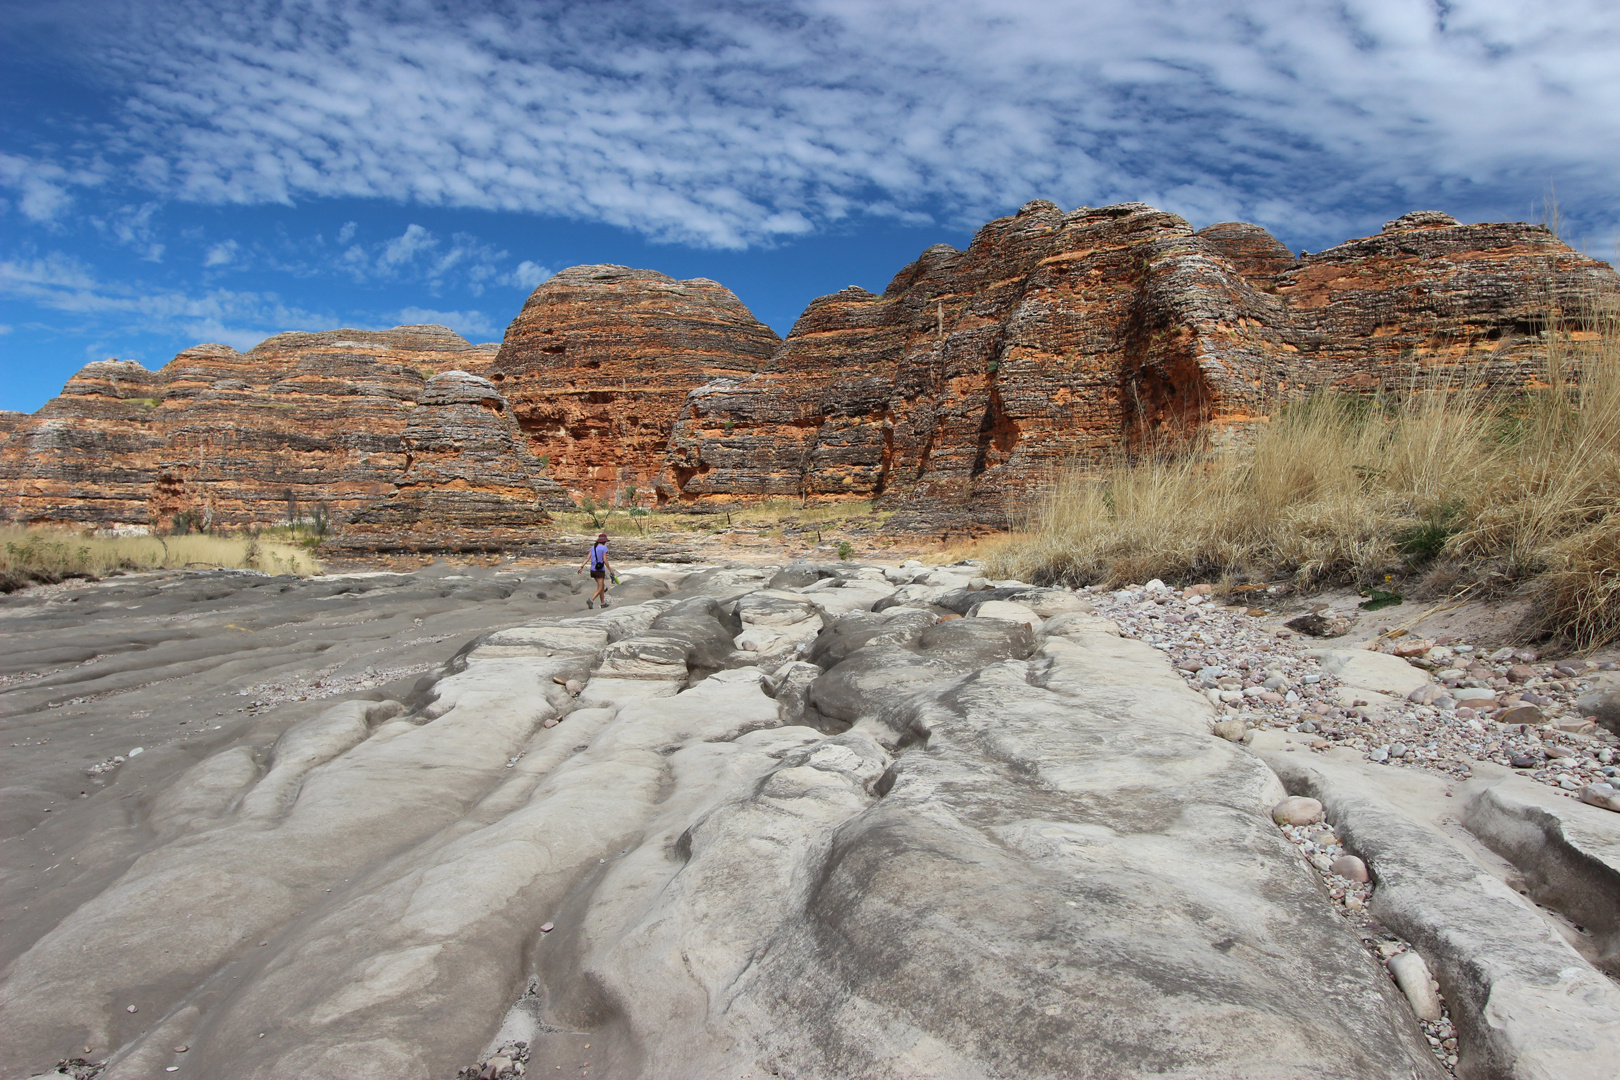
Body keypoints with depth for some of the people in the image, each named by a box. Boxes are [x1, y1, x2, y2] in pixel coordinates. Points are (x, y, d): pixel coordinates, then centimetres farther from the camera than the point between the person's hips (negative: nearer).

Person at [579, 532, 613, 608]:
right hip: (600, 571, -7)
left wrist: (581, 567, -5)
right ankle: (591, 600, -26)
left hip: (593, 570, 7)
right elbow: (605, 560, -16)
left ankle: (603, 603, 25)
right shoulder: (604, 548, -10)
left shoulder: (593, 547, 9)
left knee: (602, 586, 21)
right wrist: (610, 570, -8)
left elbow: (587, 558, 0)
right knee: (600, 589, -4)